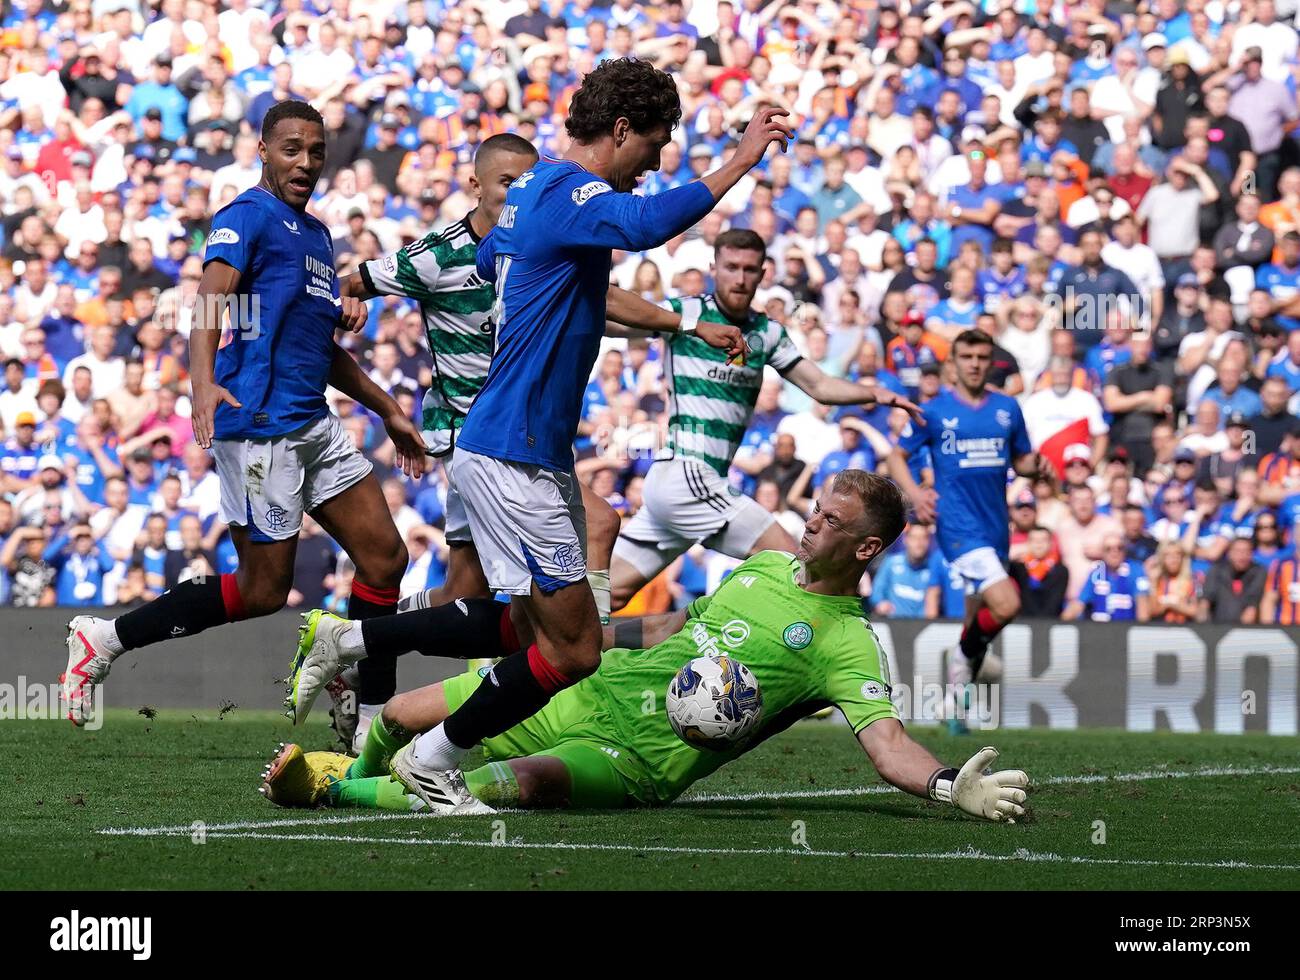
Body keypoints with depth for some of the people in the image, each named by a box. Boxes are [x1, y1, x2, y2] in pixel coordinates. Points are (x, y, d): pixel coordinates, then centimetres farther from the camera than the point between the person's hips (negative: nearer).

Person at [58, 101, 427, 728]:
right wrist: (203, 382, -39)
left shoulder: (316, 235, 22)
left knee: (385, 558, 2)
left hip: (313, 425, 9)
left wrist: (388, 412, 31)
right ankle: (105, 639, 3)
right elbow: (210, 300, -22)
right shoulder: (248, 217, -7)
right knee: (263, 592, -7)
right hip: (258, 424, -9)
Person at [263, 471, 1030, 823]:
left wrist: (953, 788, -39)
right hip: (593, 689, 7)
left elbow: (887, 742, -19)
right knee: (405, 717, 1)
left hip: (641, 758, -7)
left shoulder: (849, 645, -10)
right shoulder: (766, 566, 13)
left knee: (515, 782, -36)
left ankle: (338, 789, -14)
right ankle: (358, 767, 38)